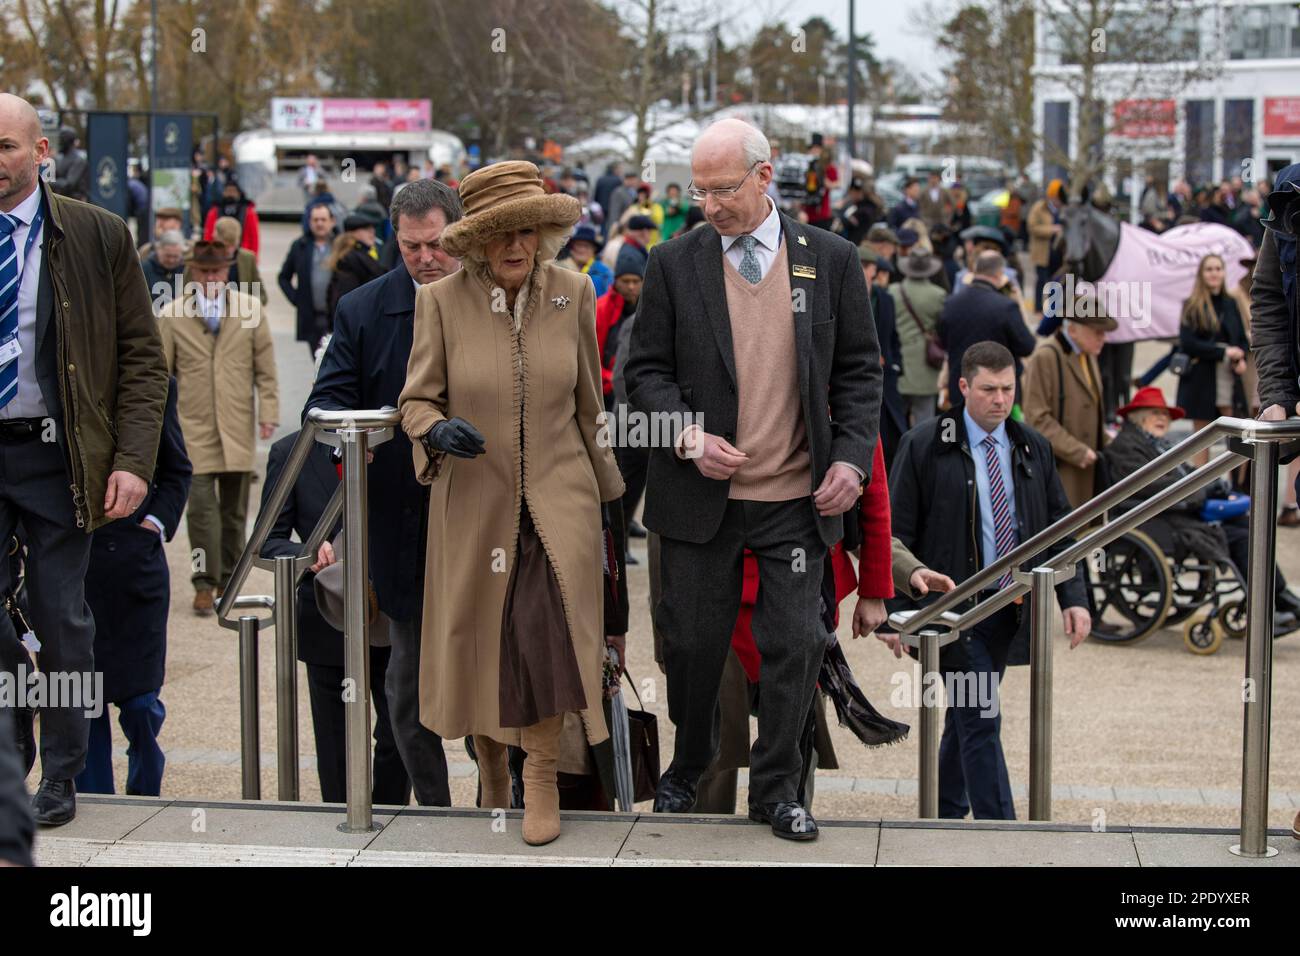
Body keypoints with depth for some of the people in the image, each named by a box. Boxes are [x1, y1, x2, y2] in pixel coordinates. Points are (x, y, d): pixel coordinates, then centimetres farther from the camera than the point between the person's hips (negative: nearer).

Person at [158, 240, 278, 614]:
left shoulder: (249, 309, 5)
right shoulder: (172, 314, 2)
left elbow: (265, 368, 7)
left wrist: (268, 412, 1)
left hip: (238, 425, 2)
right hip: (195, 426, -2)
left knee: (234, 508, 8)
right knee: (201, 504, -10)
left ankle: (227, 580, 19)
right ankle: (205, 583, -4)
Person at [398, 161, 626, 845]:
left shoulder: (572, 294, 2)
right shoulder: (442, 301, -3)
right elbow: (415, 401, 2)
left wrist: (608, 492, 18)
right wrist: (436, 430, -22)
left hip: (559, 497, 0)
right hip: (476, 502, 0)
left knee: (548, 629, -17)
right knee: (479, 646, 6)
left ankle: (542, 775, 2)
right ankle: (491, 774, 31)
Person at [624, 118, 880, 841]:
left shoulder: (831, 259, 2)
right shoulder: (674, 264, 1)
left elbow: (860, 369, 6)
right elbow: (647, 370, 3)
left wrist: (851, 456, -6)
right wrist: (687, 435, -14)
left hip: (797, 497, 0)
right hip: (701, 494, 0)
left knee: (797, 644, 1)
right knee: (695, 643, 9)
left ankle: (776, 788, 18)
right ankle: (687, 772, 32)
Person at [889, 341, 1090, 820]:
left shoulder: (1032, 448, 9)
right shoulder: (924, 446, -5)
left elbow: (1059, 528, 12)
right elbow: (898, 534, -5)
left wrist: (1073, 597, 1)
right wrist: (900, 611, -11)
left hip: (1010, 611, 5)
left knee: (967, 718, 13)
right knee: (980, 721, -9)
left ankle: (946, 817, 27)